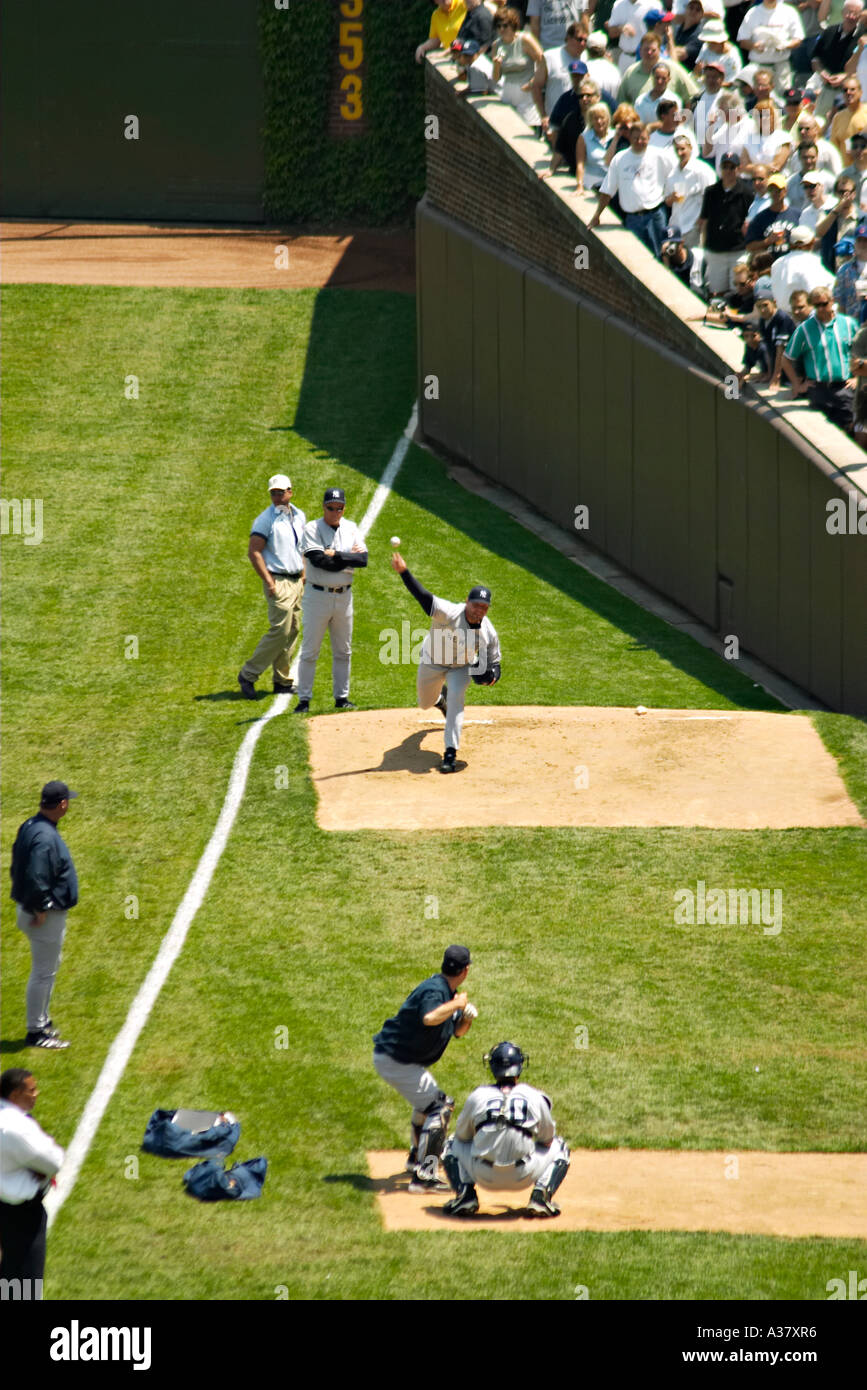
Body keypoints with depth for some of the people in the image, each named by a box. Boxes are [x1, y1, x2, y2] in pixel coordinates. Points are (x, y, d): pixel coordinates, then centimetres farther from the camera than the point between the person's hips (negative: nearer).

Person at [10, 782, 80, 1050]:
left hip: (39, 911, 10)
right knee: (43, 972, -1)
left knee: (48, 968, 23)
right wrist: (40, 910, -21)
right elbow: (36, 877, -30)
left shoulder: (30, 827, 6)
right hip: (46, 915, -10)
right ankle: (36, 1032, 6)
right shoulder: (45, 837, -26)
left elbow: (17, 868, 13)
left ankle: (42, 1021, 35)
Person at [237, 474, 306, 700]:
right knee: (281, 630, -13)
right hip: (278, 583, -7)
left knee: (293, 631, 8)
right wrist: (269, 582, -18)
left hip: (297, 581, 7)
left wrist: (304, 574, 14)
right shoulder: (266, 519, -9)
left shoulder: (299, 516, 13)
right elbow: (254, 552, -14)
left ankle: (283, 681, 14)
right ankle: (248, 675, -6)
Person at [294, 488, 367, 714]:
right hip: (317, 595, -4)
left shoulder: (351, 529, 6)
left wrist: (335, 555, -15)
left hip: (344, 595, 4)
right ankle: (304, 699, 1)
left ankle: (341, 697, 19)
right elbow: (318, 560, -21)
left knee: (343, 651, 10)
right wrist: (349, 558, -12)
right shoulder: (312, 529, -6)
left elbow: (363, 559, -6)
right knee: (310, 651, -2)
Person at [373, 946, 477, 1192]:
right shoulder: (435, 990, -23)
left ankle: (416, 1159, 50)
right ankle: (424, 1177, -20)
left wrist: (467, 1017, -3)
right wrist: (455, 1004, -30)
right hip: (394, 1059, -11)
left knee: (427, 1102, 32)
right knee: (439, 1108, -13)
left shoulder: (448, 992, 9)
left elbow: (457, 1031, 18)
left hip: (391, 1057, 11)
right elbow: (429, 1018, -45)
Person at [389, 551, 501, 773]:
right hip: (432, 663, 0)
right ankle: (439, 697, 60)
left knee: (456, 700, -25)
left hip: (462, 667, 0)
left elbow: (495, 661, -8)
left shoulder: (488, 632, -22)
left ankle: (450, 754, -22)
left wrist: (491, 676, -33)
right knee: (425, 704, 19)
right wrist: (403, 572, -61)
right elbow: (423, 596, -46)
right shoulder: (449, 614, -34)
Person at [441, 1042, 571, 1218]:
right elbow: (547, 1138, 14)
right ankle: (541, 1195, 2)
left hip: (484, 1176, 0)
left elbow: (462, 1135, 14)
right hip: (523, 1178, 0)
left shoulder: (477, 1096, 2)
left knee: (453, 1146, 29)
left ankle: (465, 1194, 4)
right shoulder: (535, 1097, 1)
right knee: (559, 1149, 26)